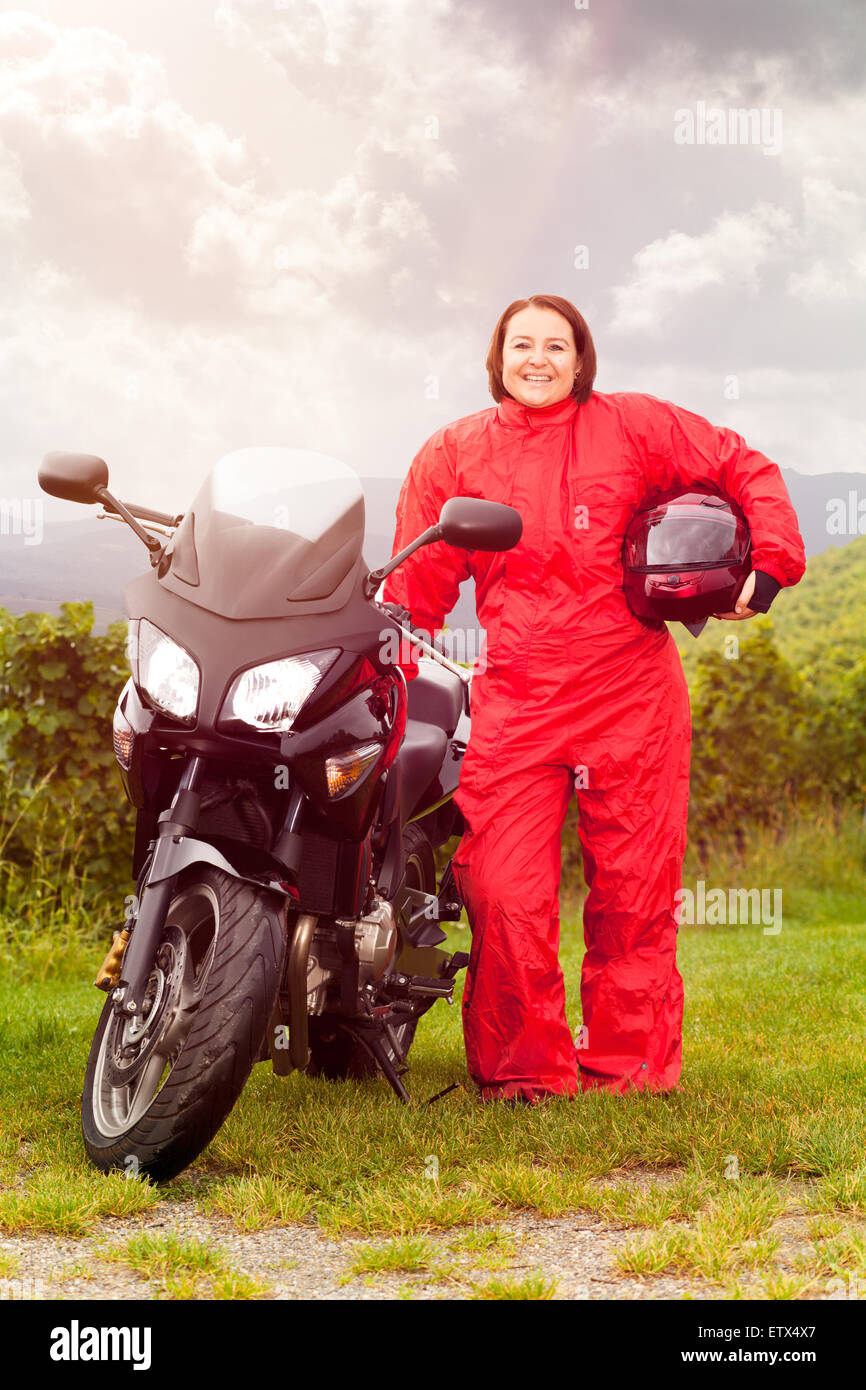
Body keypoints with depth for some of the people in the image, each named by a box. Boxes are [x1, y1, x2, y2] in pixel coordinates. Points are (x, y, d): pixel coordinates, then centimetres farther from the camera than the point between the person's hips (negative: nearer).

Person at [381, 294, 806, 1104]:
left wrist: (768, 564, -1)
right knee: (504, 894, -8)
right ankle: (521, 1069, 9)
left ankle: (628, 1067, 17)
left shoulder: (634, 427, 6)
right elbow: (415, 587, 12)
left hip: (630, 693, 0)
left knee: (635, 891, 4)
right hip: (513, 702, 0)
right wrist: (395, 672, 4)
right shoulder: (452, 454, 10)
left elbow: (745, 470, 12)